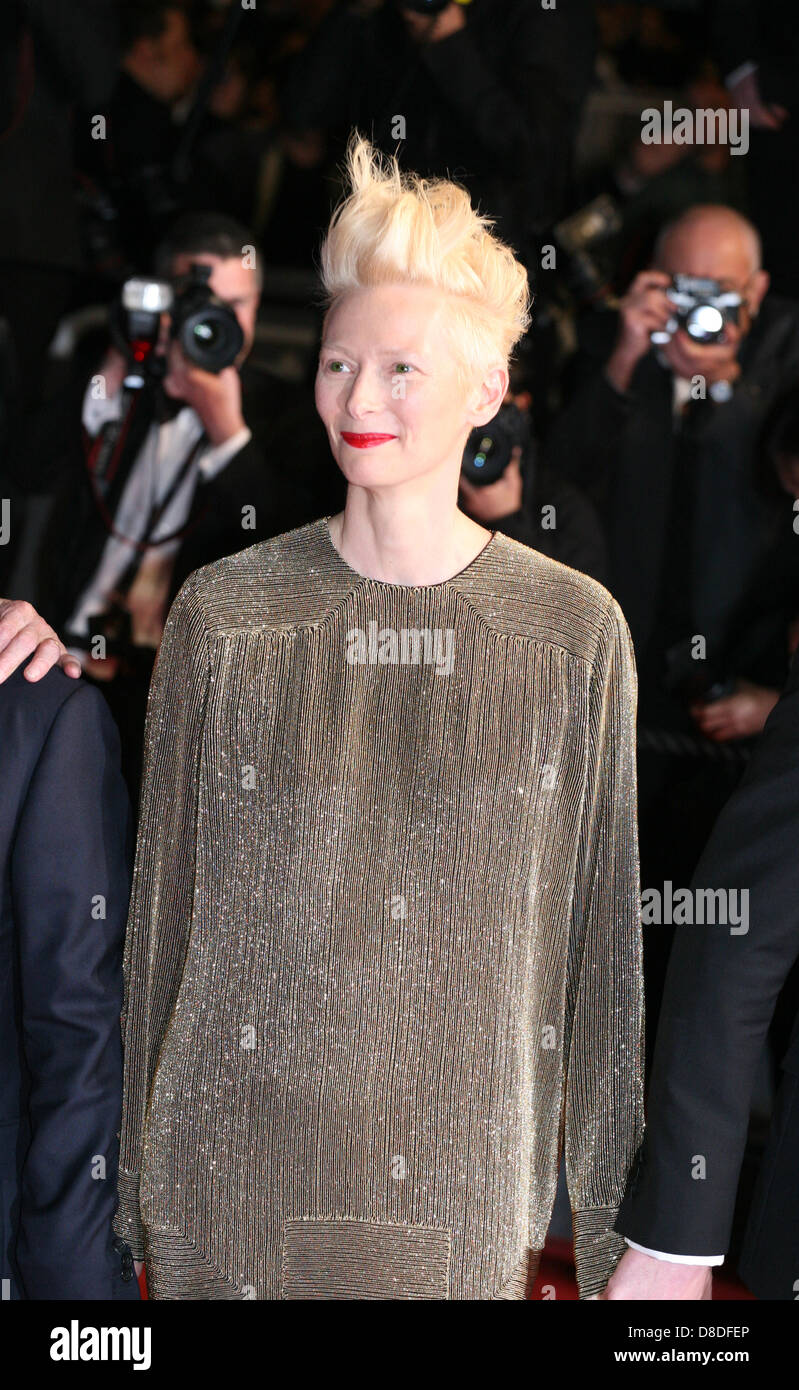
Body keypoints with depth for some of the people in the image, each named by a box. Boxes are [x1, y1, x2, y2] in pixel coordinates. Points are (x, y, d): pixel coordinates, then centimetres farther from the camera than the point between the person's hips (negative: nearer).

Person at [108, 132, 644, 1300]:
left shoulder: (577, 631, -2)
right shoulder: (222, 613, -2)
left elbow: (602, 932, 3)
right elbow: (161, 904, 4)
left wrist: (610, 1209, 4)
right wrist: (137, 1186, 5)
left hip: (463, 1196, 0)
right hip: (238, 1169, 0)